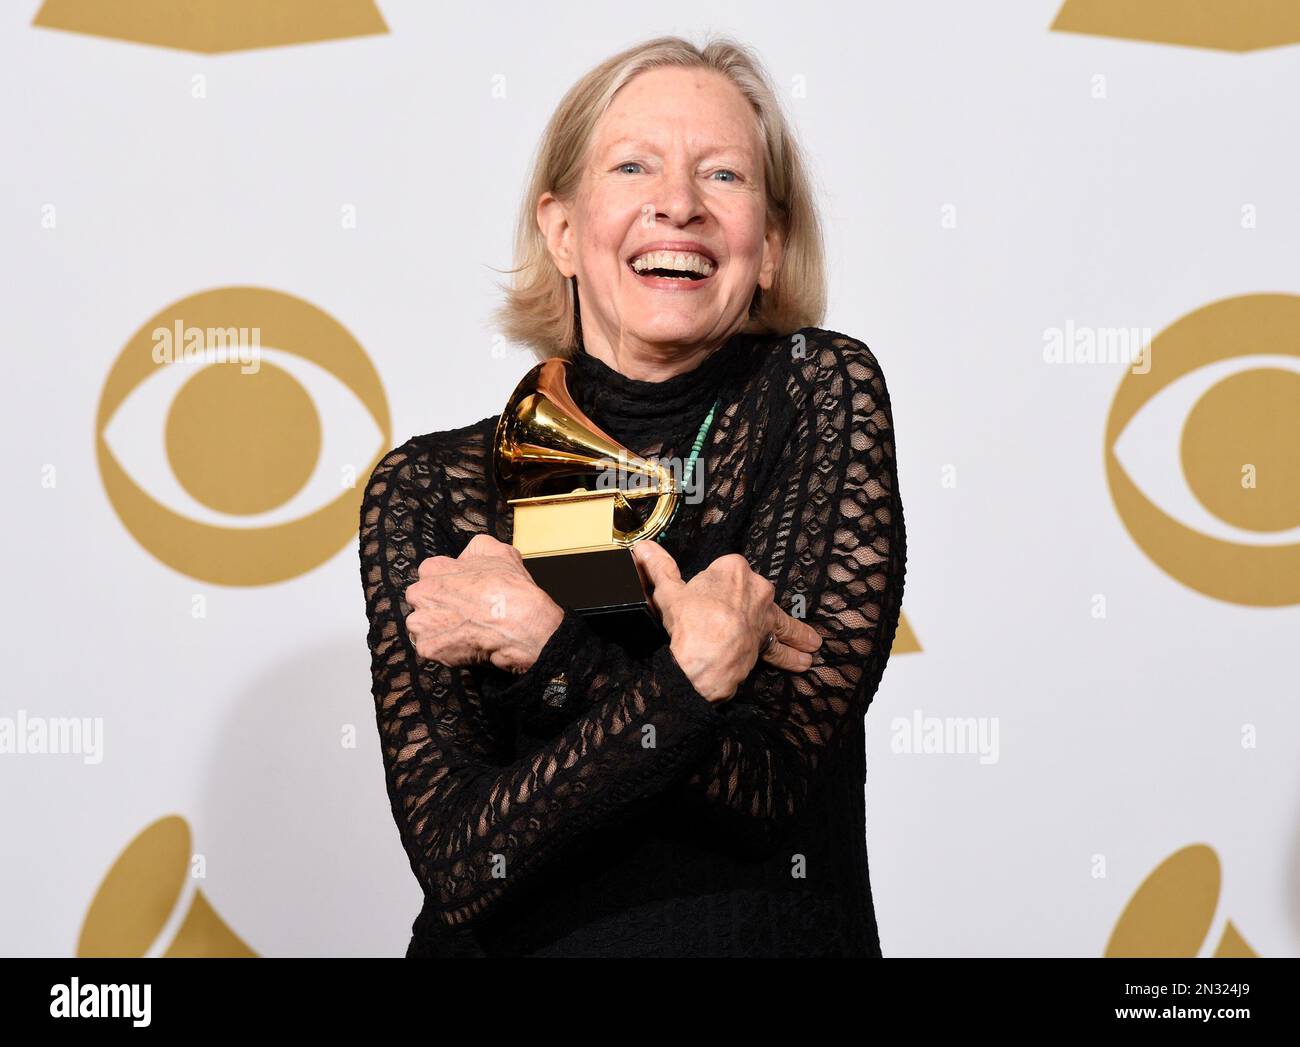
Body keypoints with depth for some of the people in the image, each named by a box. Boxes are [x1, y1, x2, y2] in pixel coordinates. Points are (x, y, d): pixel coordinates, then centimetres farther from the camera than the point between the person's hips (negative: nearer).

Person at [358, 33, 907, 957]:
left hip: (776, 935, -1)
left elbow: (774, 788, -9)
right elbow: (460, 868, -11)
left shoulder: (825, 394, -3)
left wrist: (541, 645, -13)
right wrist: (689, 675, -19)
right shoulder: (426, 488, -1)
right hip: (521, 946, 1)